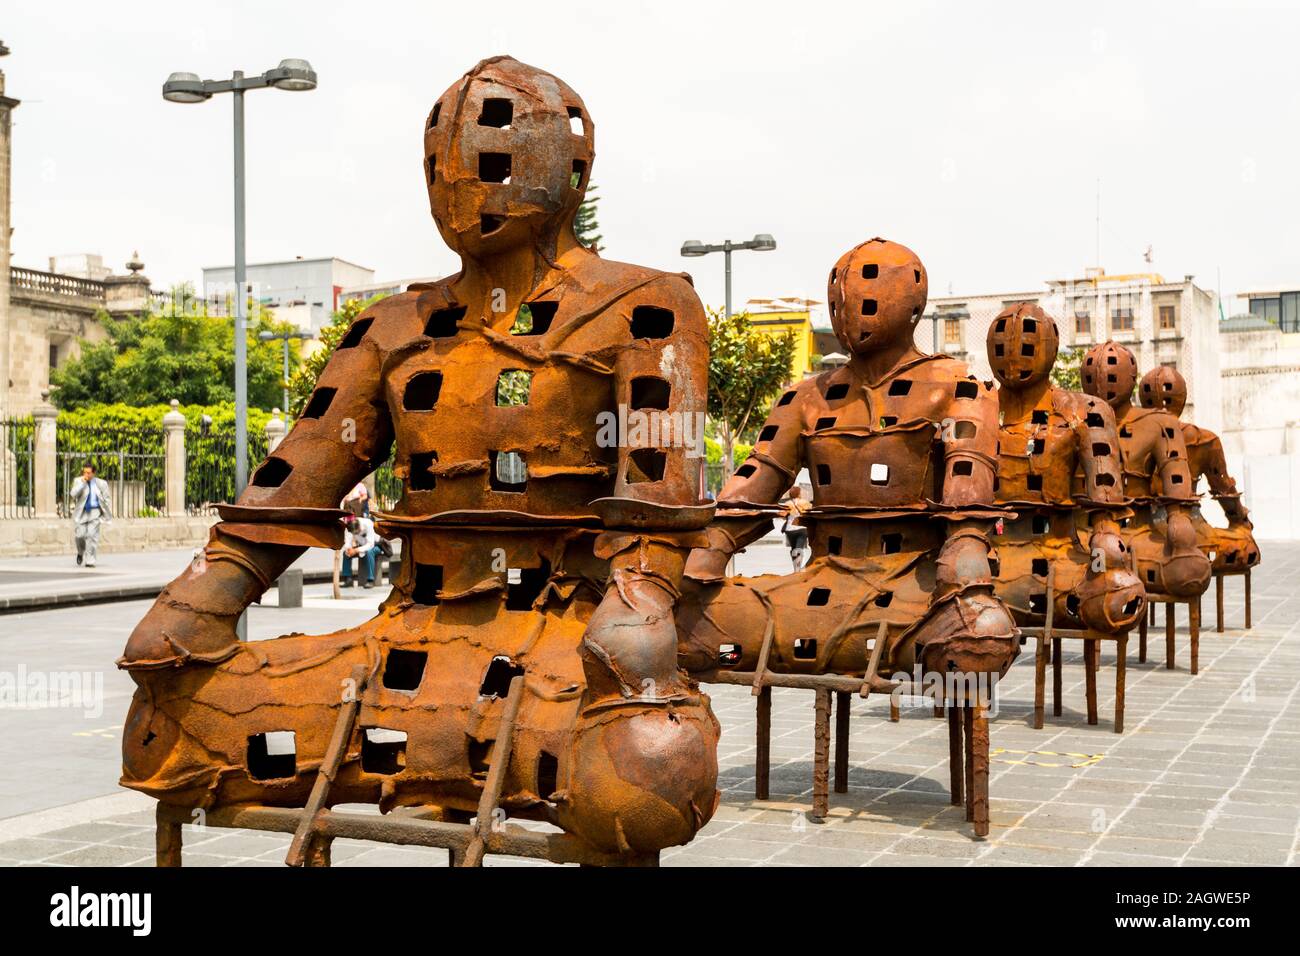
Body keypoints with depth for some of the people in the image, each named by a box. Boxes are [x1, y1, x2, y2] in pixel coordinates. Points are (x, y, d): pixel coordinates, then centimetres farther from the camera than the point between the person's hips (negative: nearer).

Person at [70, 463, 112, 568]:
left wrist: (105, 512, 2)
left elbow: (106, 499, 9)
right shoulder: (78, 481, 1)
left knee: (92, 535, -11)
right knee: (80, 535, -2)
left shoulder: (101, 483, 2)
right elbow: (73, 494, -15)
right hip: (81, 512, 1)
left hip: (94, 512, -1)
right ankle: (81, 552, 31)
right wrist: (82, 483, -20)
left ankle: (90, 561, -6)